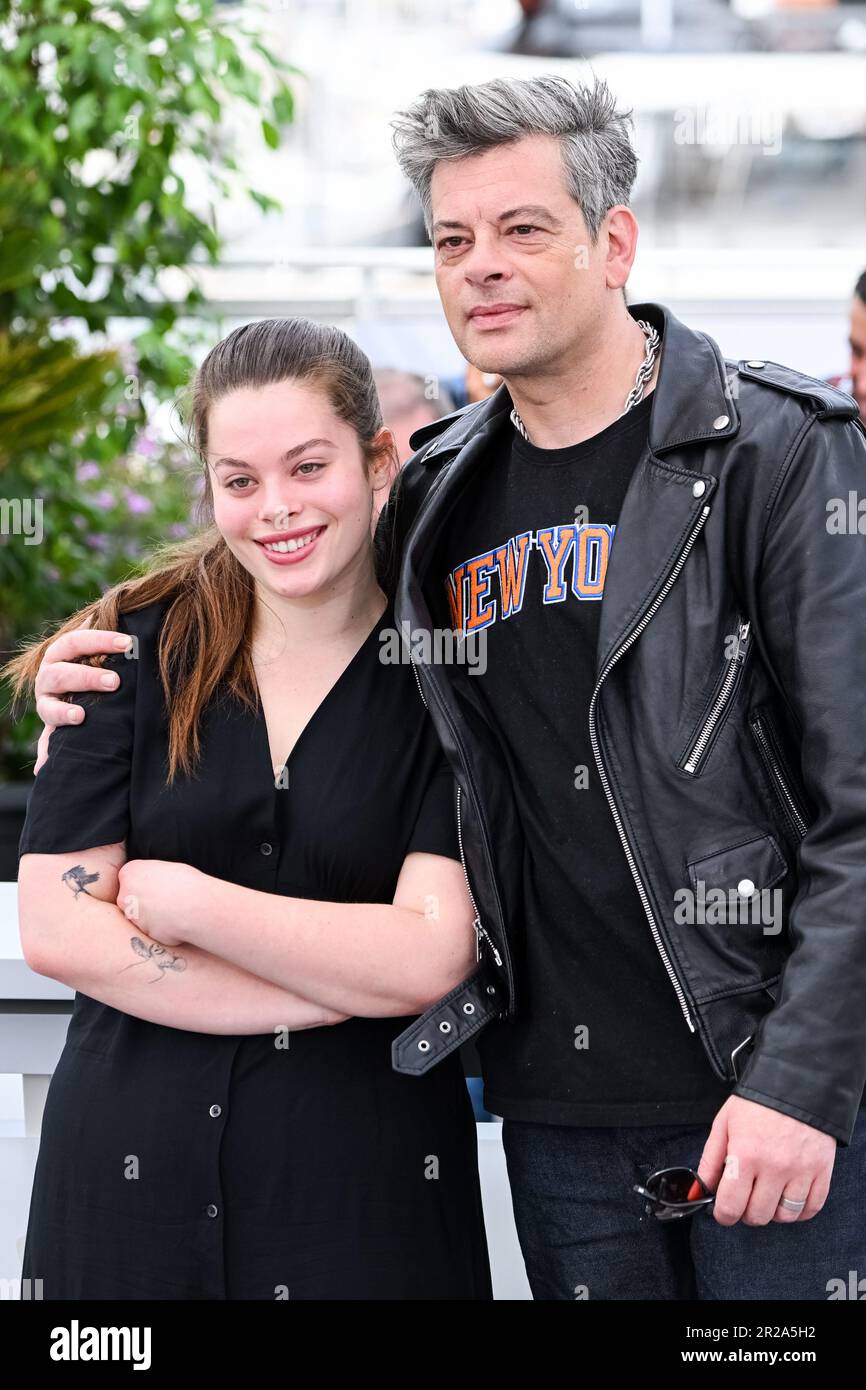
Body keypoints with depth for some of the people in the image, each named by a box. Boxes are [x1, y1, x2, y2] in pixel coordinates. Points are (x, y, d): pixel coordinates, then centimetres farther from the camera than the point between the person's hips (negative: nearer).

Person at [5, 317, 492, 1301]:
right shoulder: (136, 647, 0)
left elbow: (433, 959, -13)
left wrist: (187, 901, -11)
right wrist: (338, 983, -12)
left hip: (365, 1177, -1)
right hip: (133, 1170, 1)